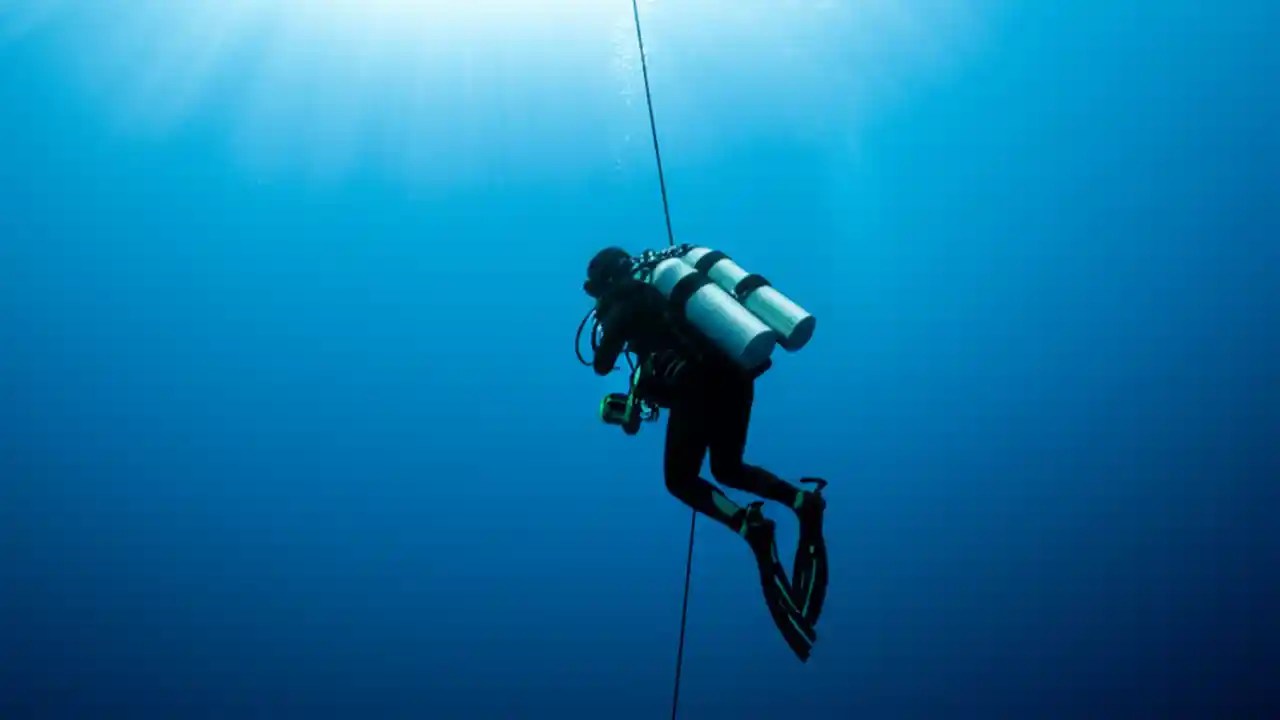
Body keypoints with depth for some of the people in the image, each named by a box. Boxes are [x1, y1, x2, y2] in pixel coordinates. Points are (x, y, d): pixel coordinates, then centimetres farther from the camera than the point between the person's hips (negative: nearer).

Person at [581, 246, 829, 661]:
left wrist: (606, 324, 27)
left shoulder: (623, 306, 5)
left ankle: (747, 523, -18)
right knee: (728, 469, 25)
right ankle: (801, 500, 0)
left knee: (679, 479, 10)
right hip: (736, 376, 7)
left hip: (698, 385, -7)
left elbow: (602, 366, 8)